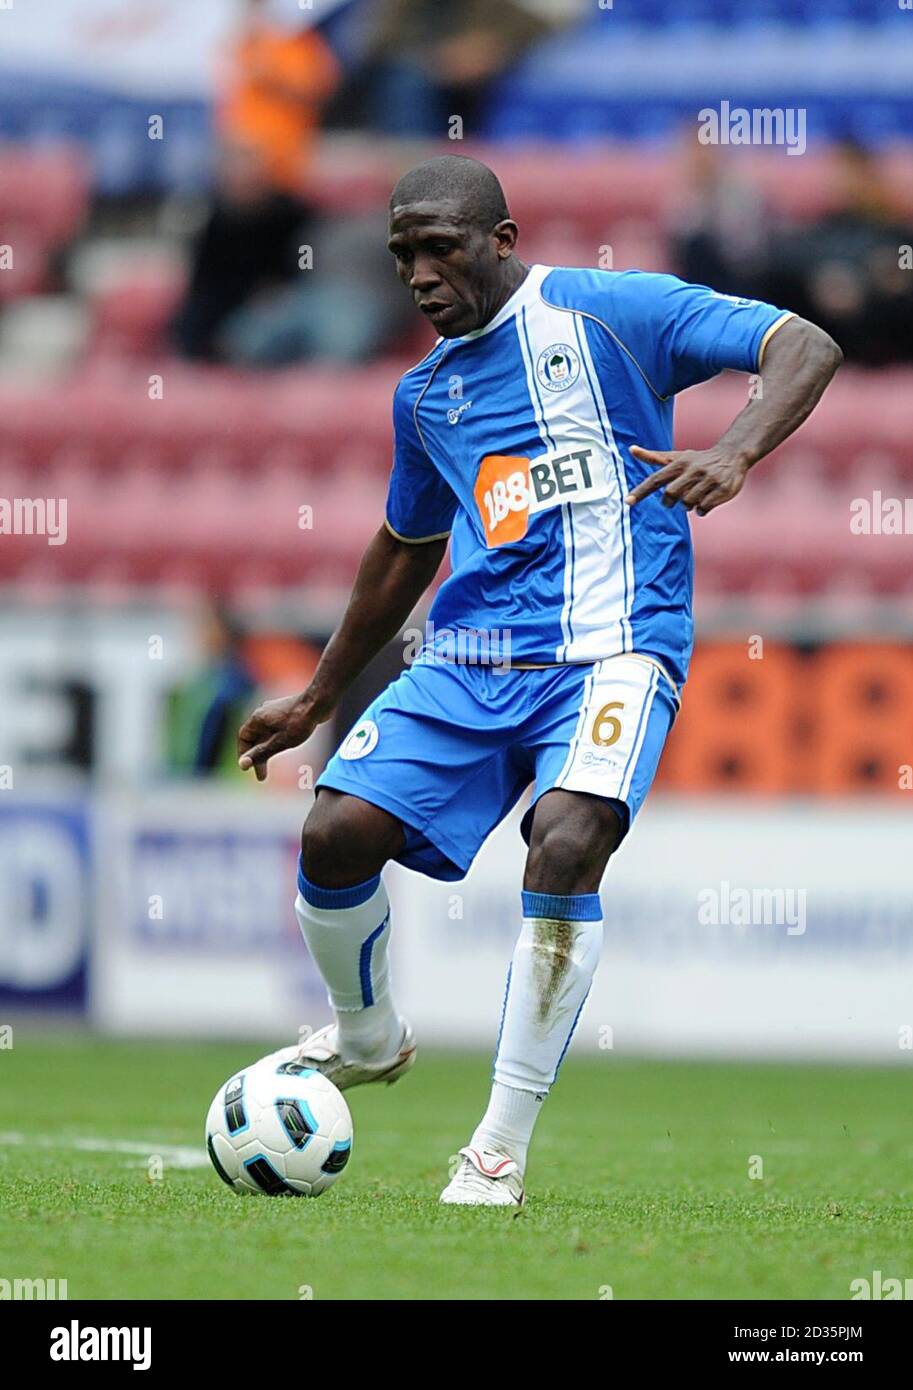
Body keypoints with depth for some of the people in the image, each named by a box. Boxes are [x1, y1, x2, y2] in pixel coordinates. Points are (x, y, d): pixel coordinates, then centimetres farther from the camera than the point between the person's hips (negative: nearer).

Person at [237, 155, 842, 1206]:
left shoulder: (604, 311, -2)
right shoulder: (424, 392, 17)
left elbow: (806, 349, -7)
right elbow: (406, 549, 33)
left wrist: (732, 456, -26)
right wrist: (317, 700, 35)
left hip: (612, 647, -6)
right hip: (469, 656, 6)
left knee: (565, 847, -30)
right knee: (336, 834, -13)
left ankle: (503, 1147, -20)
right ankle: (368, 1038, 20)